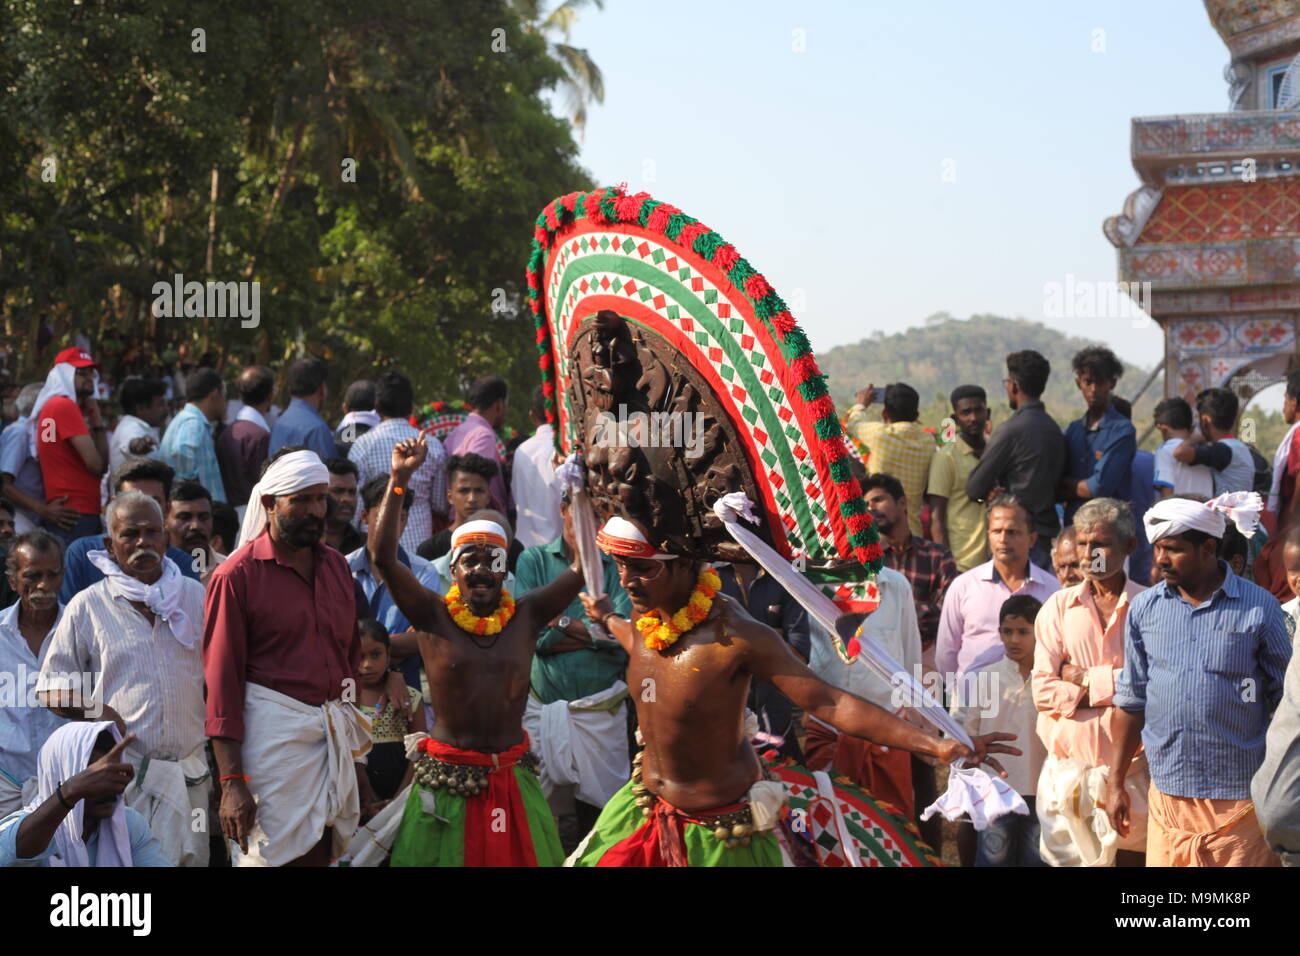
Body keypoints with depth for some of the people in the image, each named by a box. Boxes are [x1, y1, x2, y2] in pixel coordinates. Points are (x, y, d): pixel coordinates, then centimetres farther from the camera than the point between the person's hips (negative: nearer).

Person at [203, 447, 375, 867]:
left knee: (323, 854, 4)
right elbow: (221, 679, -7)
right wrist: (231, 781, -13)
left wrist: (356, 760, 17)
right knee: (272, 859, -5)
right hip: (273, 733, -5)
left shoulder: (336, 566, 14)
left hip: (333, 735, 5)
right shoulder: (237, 575, -5)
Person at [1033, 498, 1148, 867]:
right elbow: (1043, 690, -2)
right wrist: (1114, 689, -9)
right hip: (1068, 763, 2)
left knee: (1131, 855, 1)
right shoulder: (1058, 607, 7)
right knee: (1065, 858, 3)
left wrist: (1085, 678, -6)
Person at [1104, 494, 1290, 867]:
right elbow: (1132, 700, 12)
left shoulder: (1259, 608, -3)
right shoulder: (1144, 609, 6)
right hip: (1168, 792, 3)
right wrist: (1115, 781, 10)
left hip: (1241, 795, -3)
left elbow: (1285, 701, 2)